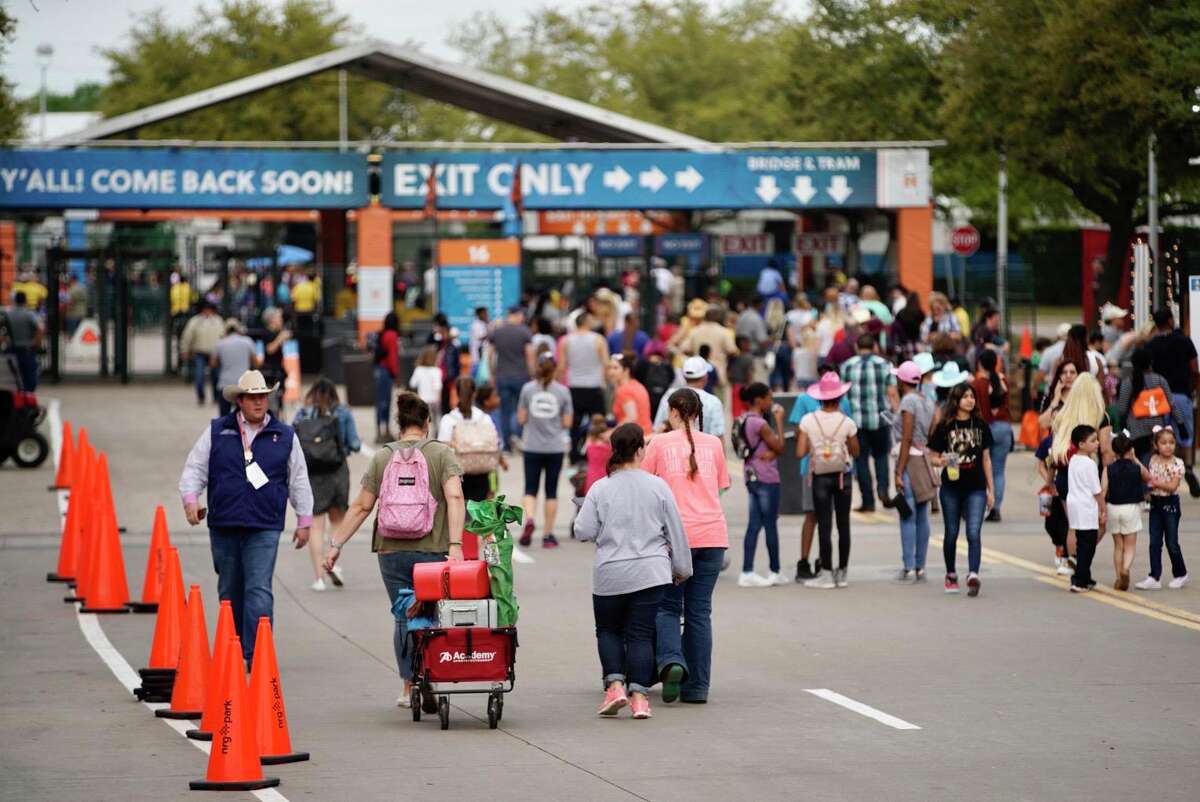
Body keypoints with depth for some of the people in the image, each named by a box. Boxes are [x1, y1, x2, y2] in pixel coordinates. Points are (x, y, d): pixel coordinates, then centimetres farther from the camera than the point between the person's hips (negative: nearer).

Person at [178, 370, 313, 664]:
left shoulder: (285, 436, 8)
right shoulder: (216, 431, 7)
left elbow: (299, 481, 13)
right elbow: (195, 469, 9)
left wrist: (304, 520, 11)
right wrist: (190, 499, -9)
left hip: (264, 529, -2)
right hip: (223, 526, 2)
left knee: (258, 590, -13)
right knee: (229, 592, 11)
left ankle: (255, 657, -17)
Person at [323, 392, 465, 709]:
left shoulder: (382, 458, 5)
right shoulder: (442, 454, 0)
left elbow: (361, 507, 3)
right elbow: (454, 498, -12)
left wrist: (336, 544, 8)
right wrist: (455, 544, -17)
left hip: (392, 552, 2)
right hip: (431, 551, -2)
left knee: (404, 618, 8)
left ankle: (409, 688, 7)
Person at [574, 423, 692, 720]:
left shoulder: (601, 489, -4)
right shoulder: (657, 487, -3)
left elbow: (583, 531, -5)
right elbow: (676, 532, 3)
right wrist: (682, 567, 16)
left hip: (609, 574, 0)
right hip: (651, 573, 0)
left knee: (608, 630, 16)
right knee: (641, 634, 3)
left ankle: (615, 685, 0)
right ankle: (639, 696, -5)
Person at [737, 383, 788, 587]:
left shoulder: (745, 421, 11)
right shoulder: (760, 424, -18)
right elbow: (780, 447, -10)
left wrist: (771, 452, -13)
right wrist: (779, 421, -6)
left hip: (752, 477, 9)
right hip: (767, 478, -9)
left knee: (754, 525, 8)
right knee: (771, 525, 2)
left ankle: (747, 573, 5)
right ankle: (775, 572, 12)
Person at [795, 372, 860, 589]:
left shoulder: (808, 421, -8)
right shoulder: (847, 422, -9)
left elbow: (800, 453, -10)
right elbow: (855, 452, 0)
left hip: (820, 476, 0)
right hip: (842, 476, 0)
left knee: (824, 525, 2)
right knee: (843, 524, 9)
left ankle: (826, 574, 1)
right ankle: (842, 573, 14)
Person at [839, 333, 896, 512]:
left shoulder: (847, 366, 3)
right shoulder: (884, 364, 2)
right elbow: (891, 392, -2)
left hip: (855, 419, 0)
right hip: (880, 418, 0)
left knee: (861, 459, 5)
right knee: (881, 455, 16)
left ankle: (868, 501, 2)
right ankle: (883, 489, -6)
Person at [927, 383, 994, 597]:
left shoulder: (980, 426, 6)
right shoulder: (944, 427, 0)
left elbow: (986, 459, 11)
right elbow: (933, 456, 4)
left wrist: (991, 490, 10)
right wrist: (942, 461, -20)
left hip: (976, 488, 0)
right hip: (951, 488, 0)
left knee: (974, 533, -13)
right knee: (951, 533, 10)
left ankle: (973, 575, -22)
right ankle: (951, 575, 26)